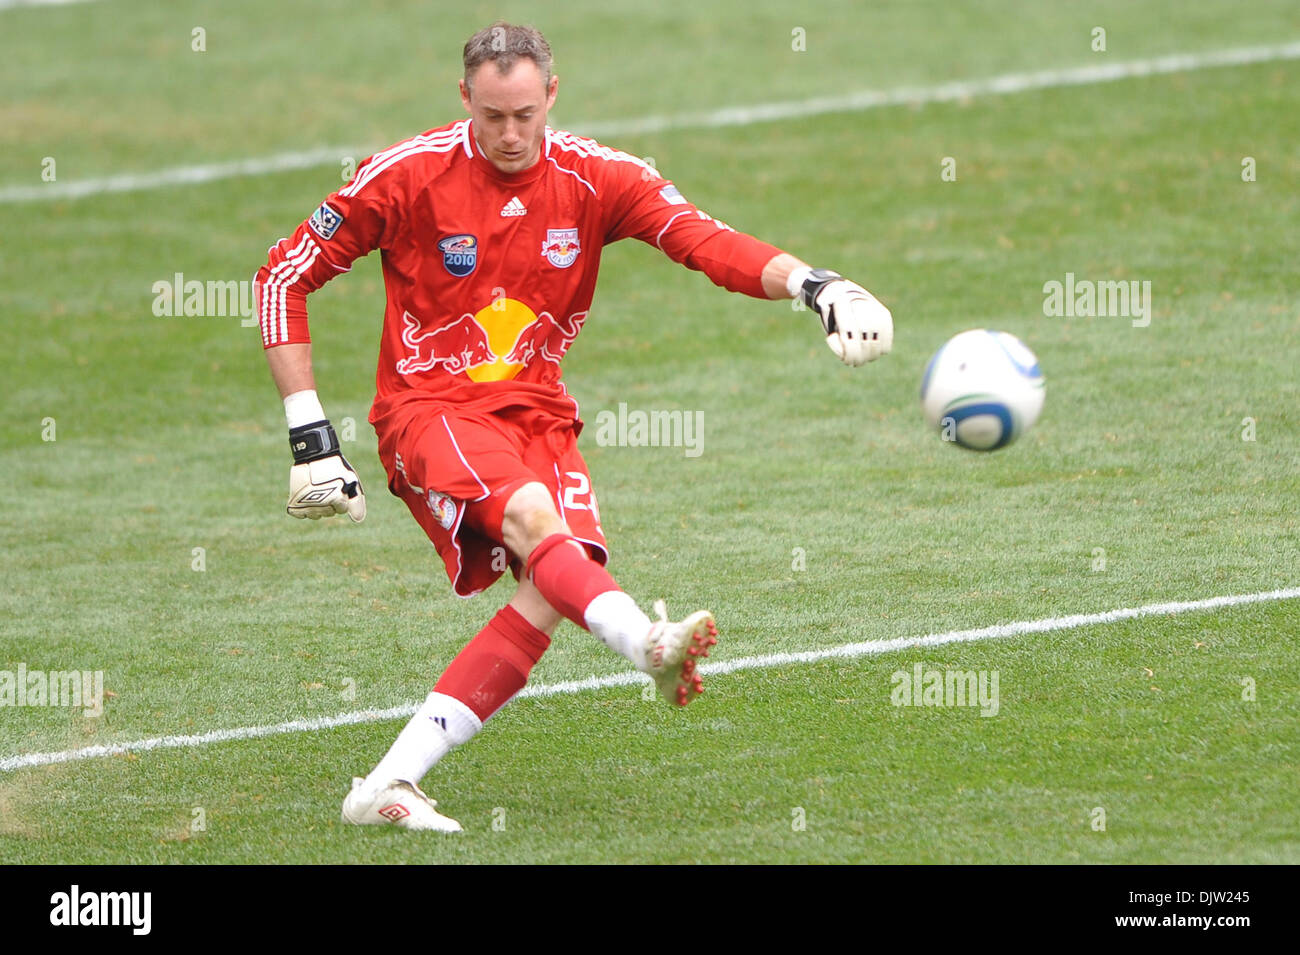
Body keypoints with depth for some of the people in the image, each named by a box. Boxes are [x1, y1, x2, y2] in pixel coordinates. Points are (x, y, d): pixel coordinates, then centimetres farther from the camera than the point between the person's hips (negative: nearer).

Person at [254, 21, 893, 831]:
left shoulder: (595, 178, -1)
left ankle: (390, 784, -21)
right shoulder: (406, 176, -7)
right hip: (429, 407, -3)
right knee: (530, 513, -33)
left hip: (536, 410, 3)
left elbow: (706, 239, -13)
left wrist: (810, 283, -32)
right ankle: (650, 645, -59)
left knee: (557, 584, -21)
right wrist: (310, 433, -7)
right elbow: (284, 277, -1)